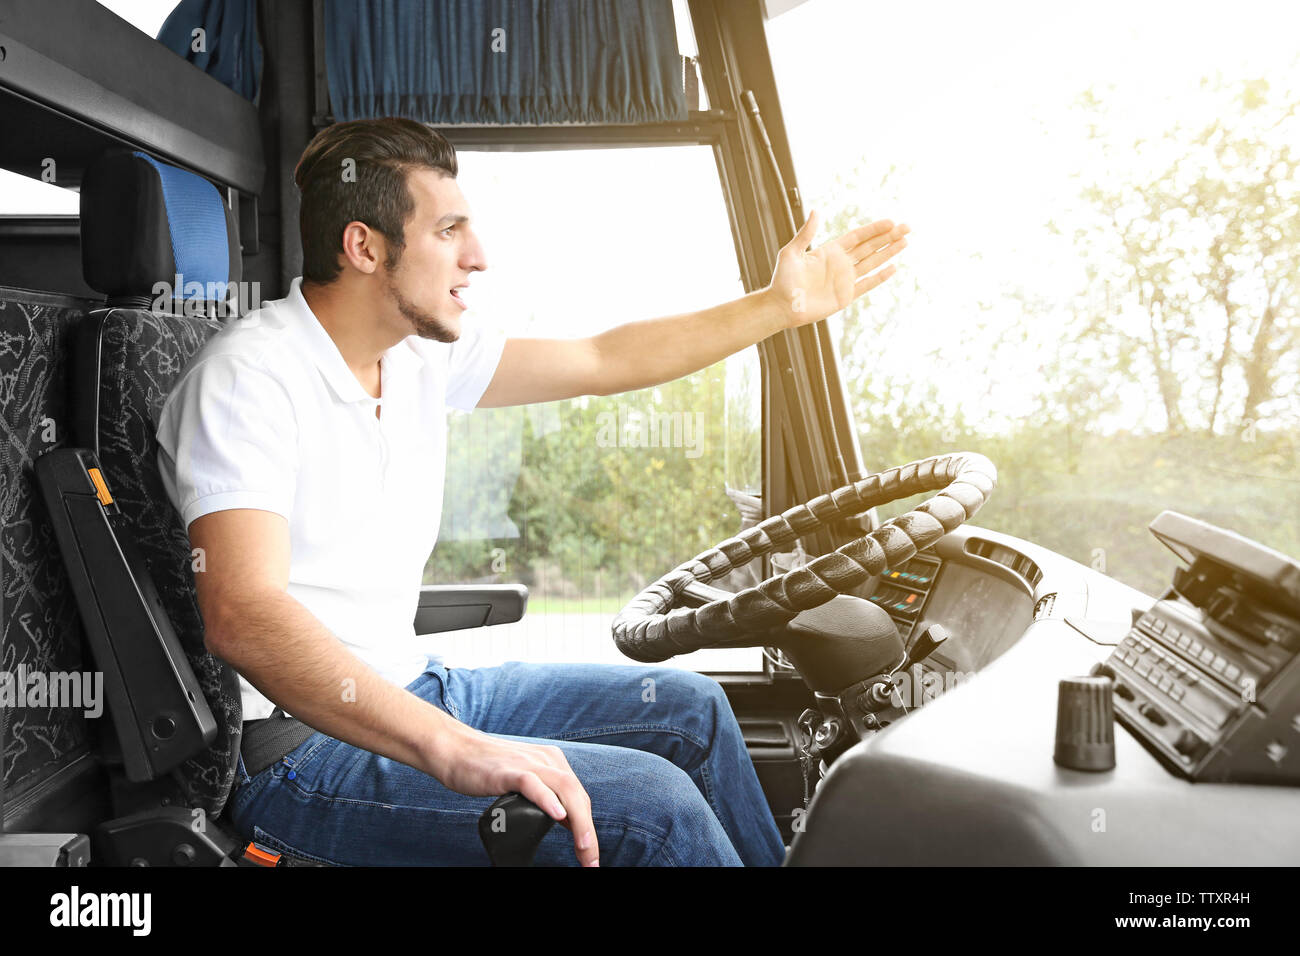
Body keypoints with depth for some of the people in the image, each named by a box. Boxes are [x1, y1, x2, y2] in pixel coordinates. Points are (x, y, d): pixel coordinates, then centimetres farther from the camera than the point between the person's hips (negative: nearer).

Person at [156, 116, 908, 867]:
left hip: (407, 695, 9)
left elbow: (604, 361, 11)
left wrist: (783, 304, 12)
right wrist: (454, 748, -44)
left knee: (688, 709, 9)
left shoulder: (420, 357, 4)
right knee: (649, 804, -22)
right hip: (299, 748, -9)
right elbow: (242, 617, -33)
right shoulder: (249, 377, -20)